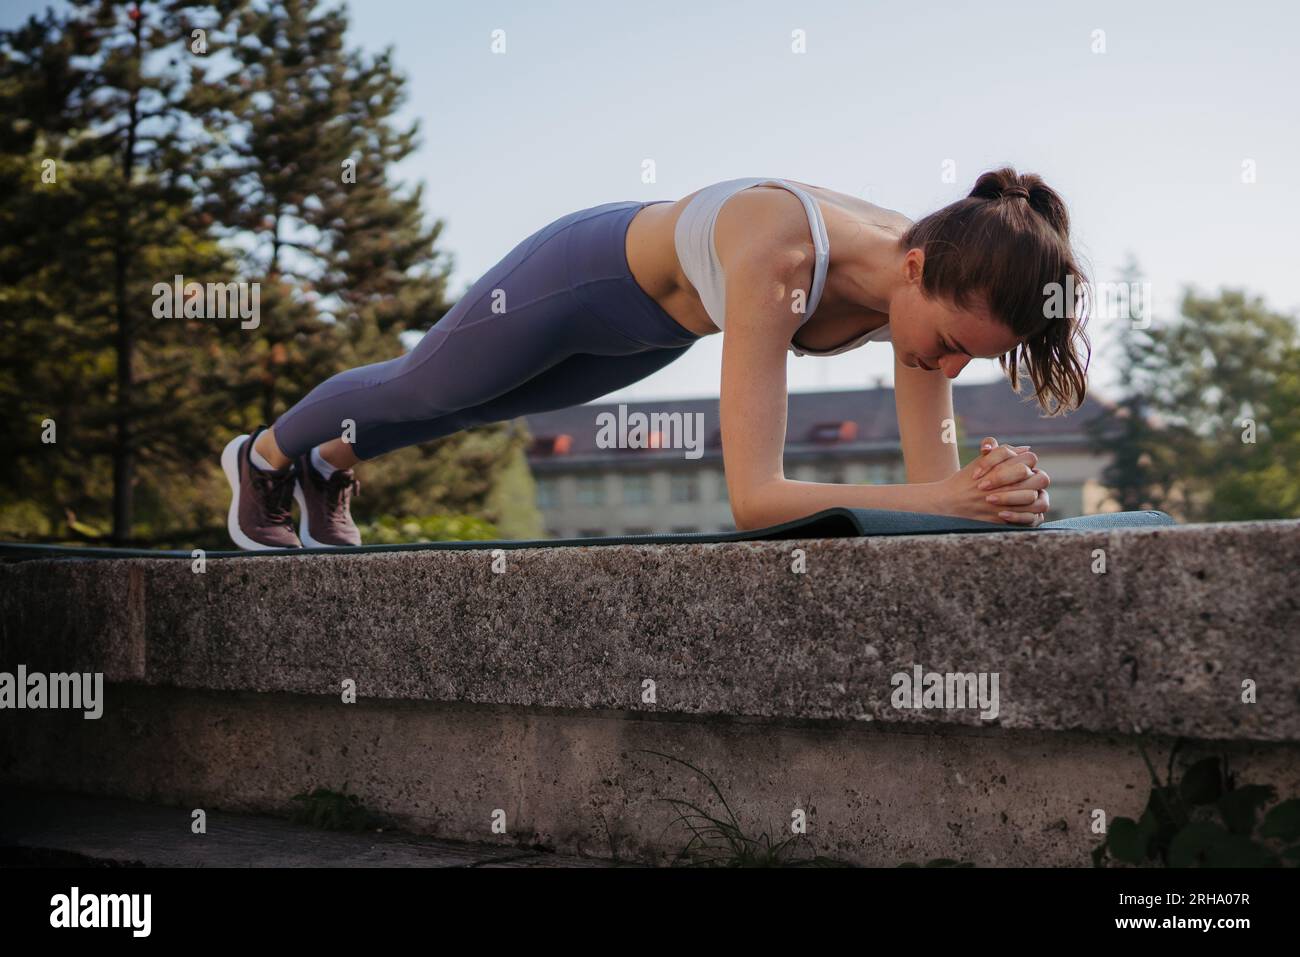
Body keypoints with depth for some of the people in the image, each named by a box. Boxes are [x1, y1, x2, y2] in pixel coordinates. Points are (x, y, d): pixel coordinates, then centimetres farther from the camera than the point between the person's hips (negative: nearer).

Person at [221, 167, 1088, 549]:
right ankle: (264, 457, 58)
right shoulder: (778, 258, -48)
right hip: (584, 277, -6)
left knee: (475, 405, 33)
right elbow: (752, 498, -51)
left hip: (660, 325, 6)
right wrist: (955, 499, -56)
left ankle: (330, 465, 65)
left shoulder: (934, 280, -28)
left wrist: (997, 486, -45)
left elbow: (932, 475, -24)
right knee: (417, 389, 24)